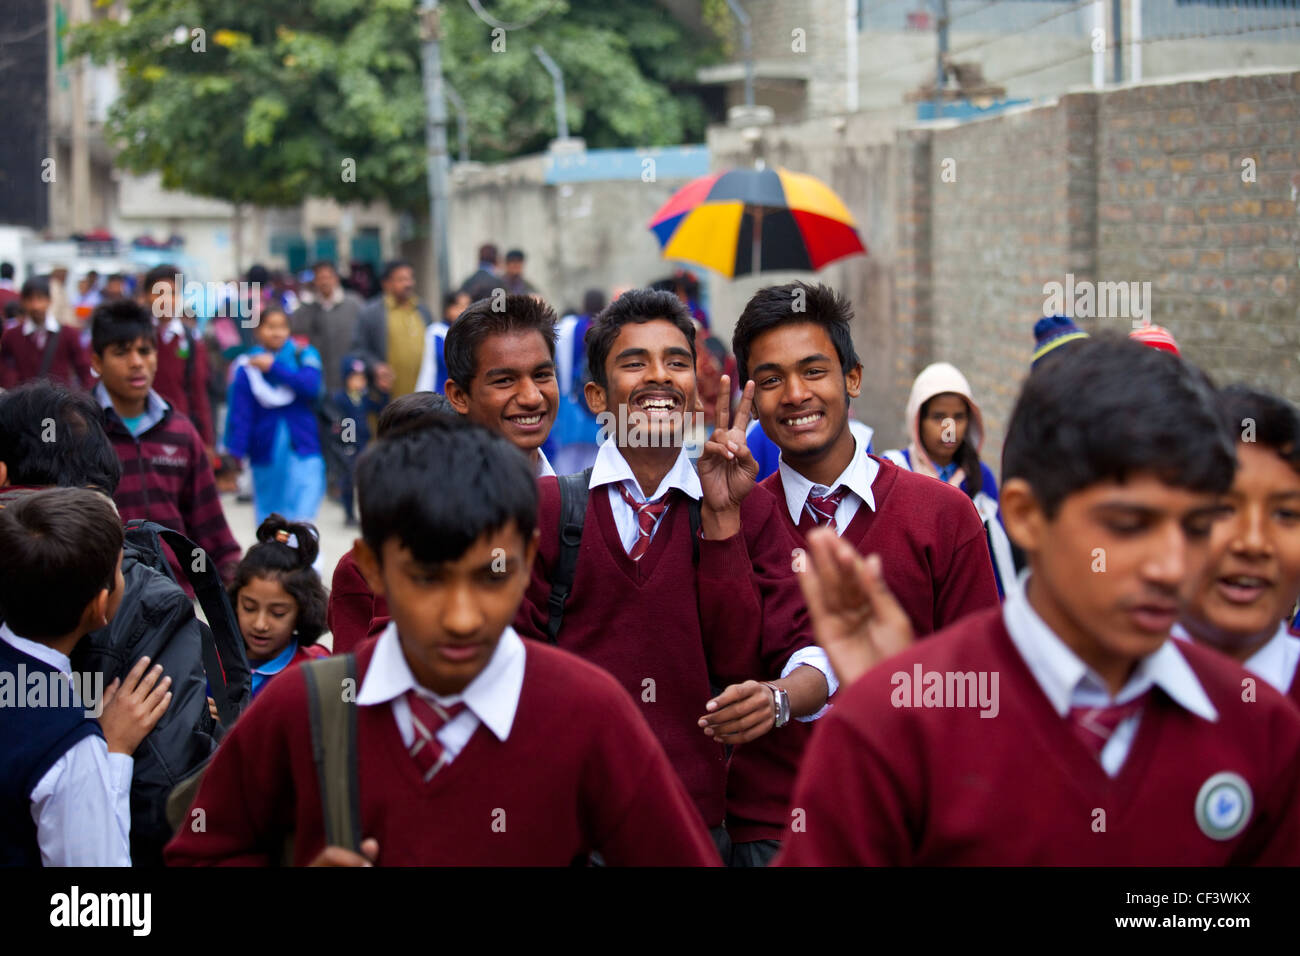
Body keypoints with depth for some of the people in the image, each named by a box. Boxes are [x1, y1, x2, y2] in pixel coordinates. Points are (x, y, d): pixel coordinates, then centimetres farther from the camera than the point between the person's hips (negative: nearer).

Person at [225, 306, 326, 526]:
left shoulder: (305, 356, 4)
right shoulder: (247, 368, 2)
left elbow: (311, 385, -15)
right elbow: (239, 416, -1)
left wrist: (274, 367, -14)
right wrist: (234, 454, -9)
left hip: (304, 452, -1)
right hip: (266, 455, 1)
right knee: (268, 515, 9)